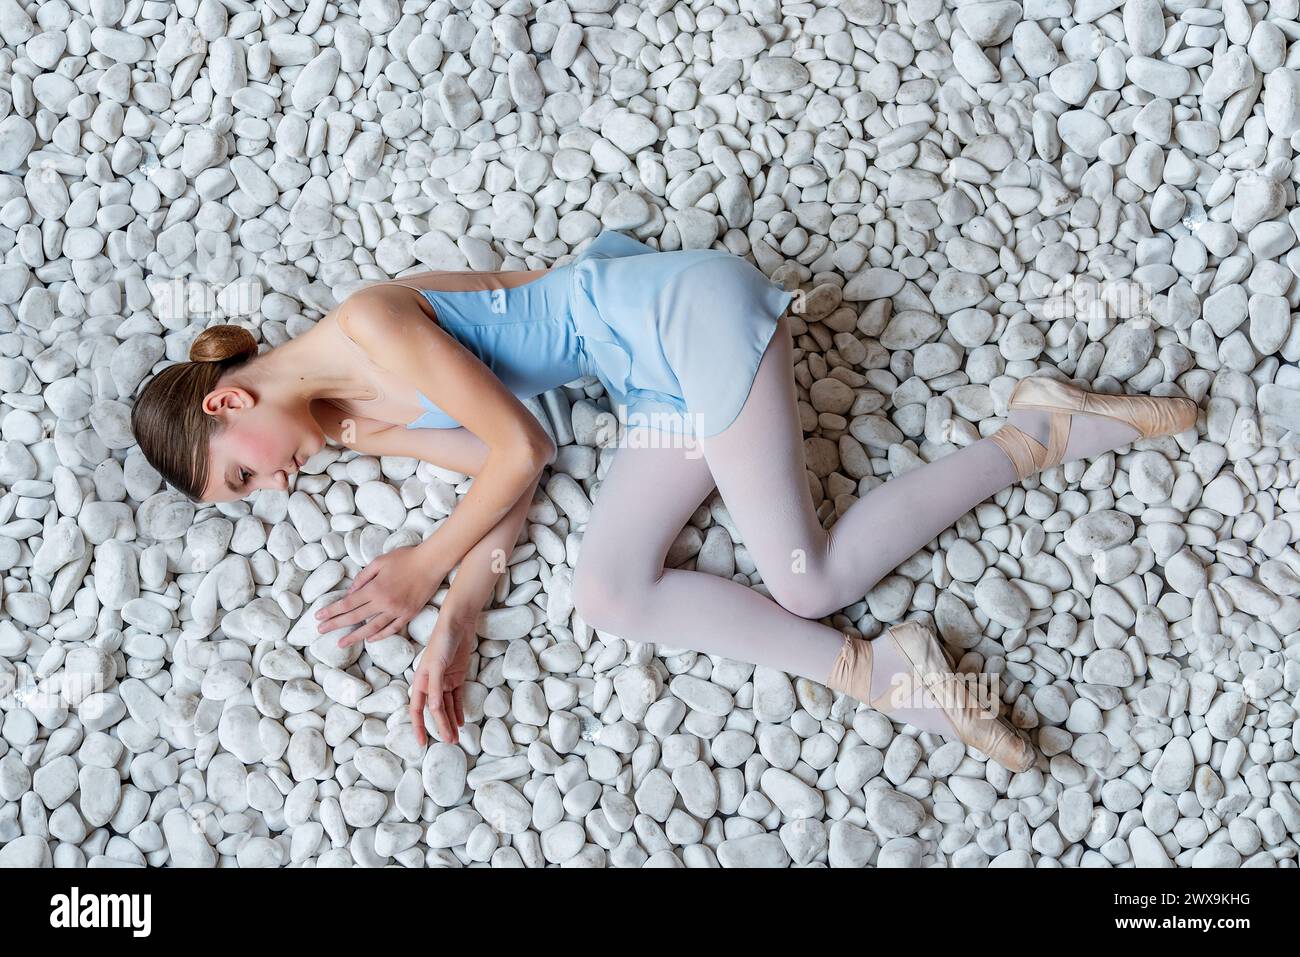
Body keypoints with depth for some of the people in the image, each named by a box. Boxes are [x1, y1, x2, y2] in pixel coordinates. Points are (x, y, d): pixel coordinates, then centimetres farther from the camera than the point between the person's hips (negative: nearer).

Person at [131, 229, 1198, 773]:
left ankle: (1041, 432, 4)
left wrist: (426, 564, -7)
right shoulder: (365, 424, 13)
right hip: (662, 393, 9)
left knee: (807, 582, -9)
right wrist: (456, 625, -6)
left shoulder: (364, 324, -14)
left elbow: (519, 449, -16)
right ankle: (879, 673, -12)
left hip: (689, 315, -8)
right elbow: (503, 477, 5)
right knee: (609, 595, -10)